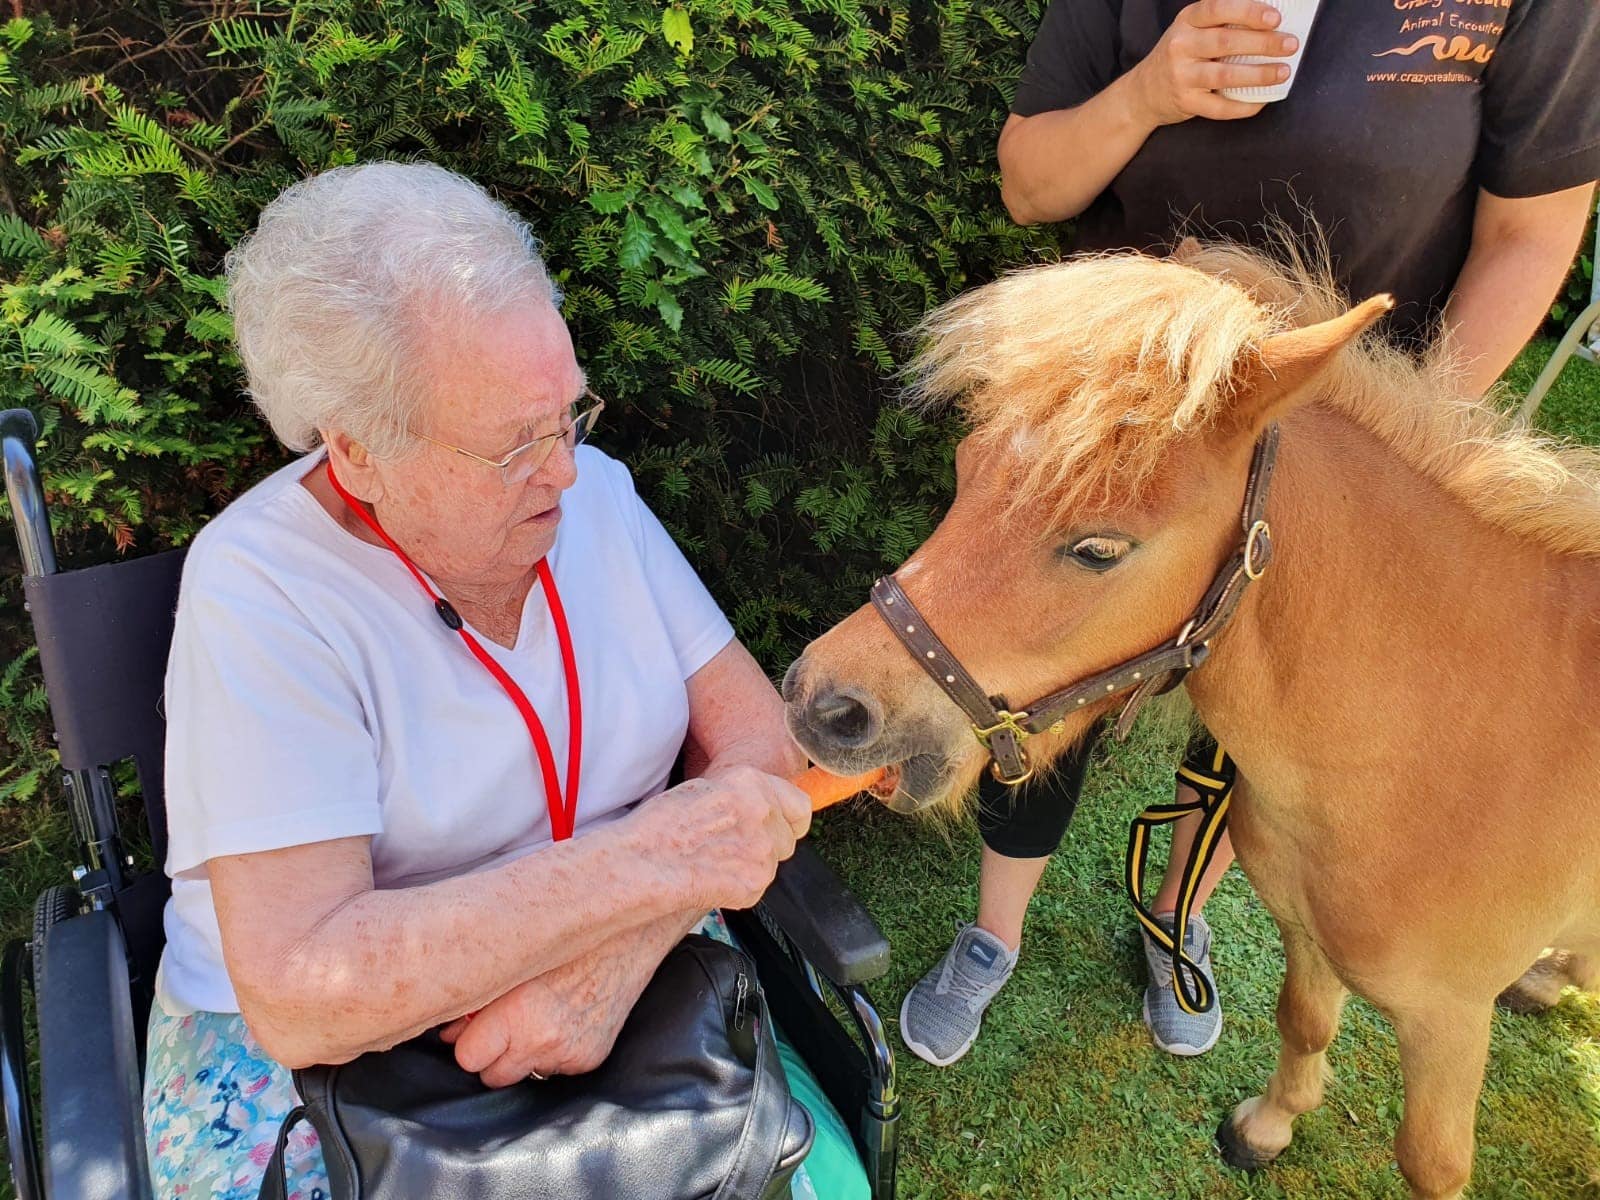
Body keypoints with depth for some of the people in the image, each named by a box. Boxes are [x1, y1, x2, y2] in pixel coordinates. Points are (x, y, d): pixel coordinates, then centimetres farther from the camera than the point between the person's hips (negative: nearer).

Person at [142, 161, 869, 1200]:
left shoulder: (592, 492, -4)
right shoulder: (259, 591, -19)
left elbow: (761, 736, -7)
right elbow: (298, 996, -26)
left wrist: (615, 958, -22)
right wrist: (642, 863, -29)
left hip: (638, 991, 3)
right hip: (319, 1061, -2)